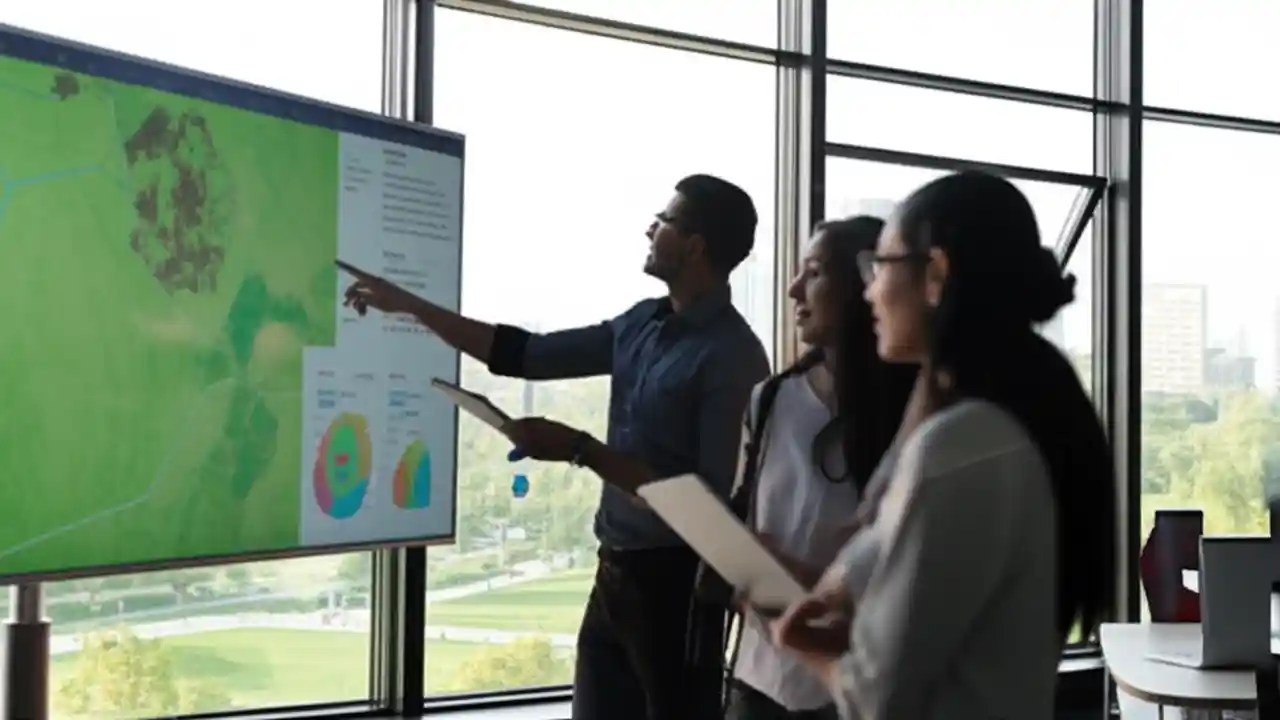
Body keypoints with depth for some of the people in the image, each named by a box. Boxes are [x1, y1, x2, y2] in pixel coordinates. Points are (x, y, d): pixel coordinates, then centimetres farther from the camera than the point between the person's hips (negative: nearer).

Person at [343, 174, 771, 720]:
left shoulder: (731, 355, -17)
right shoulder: (643, 324, 6)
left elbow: (712, 498, -21)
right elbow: (525, 354, 14)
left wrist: (580, 450, -20)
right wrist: (406, 304, 15)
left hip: (675, 581, -7)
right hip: (616, 571, 8)